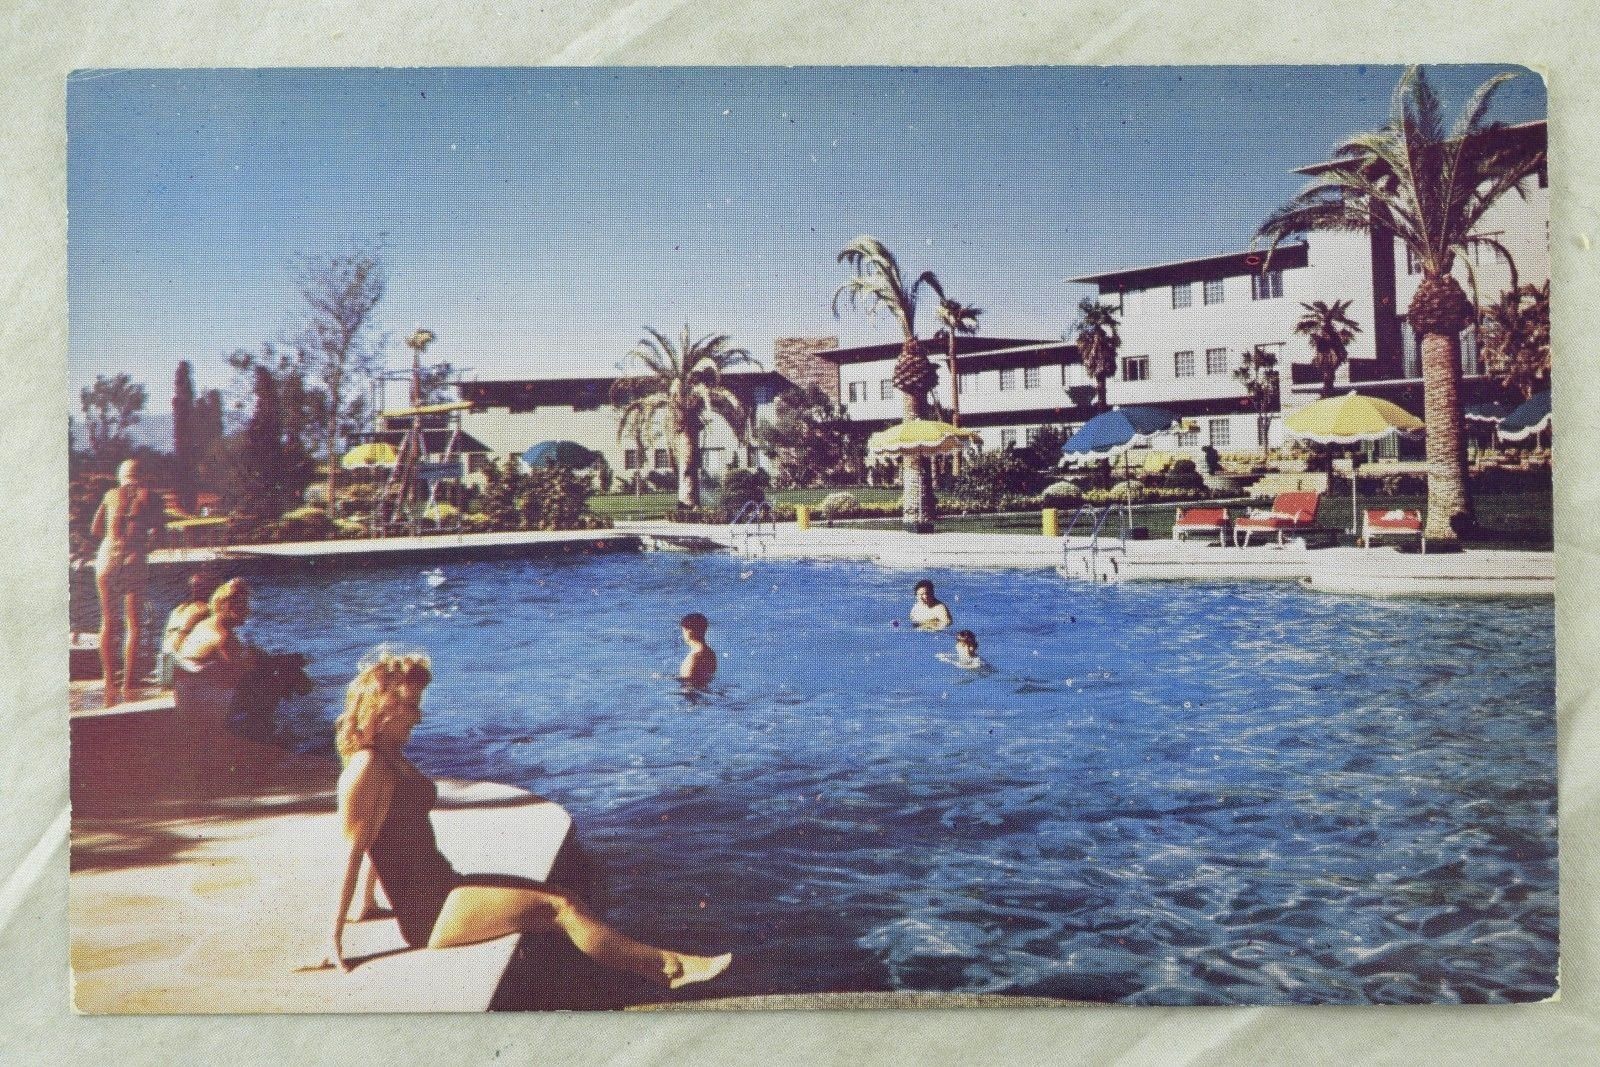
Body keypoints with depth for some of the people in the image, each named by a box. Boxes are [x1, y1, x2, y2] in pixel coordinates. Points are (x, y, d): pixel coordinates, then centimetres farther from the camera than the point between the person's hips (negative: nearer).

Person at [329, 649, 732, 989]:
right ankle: (668, 965, -11)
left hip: (444, 889, 10)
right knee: (558, 909, -15)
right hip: (429, 915, -10)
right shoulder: (367, 766, -17)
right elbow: (353, 850, -18)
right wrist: (336, 933, -17)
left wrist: (368, 901, 27)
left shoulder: (390, 759, 13)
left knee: (558, 895, 1)